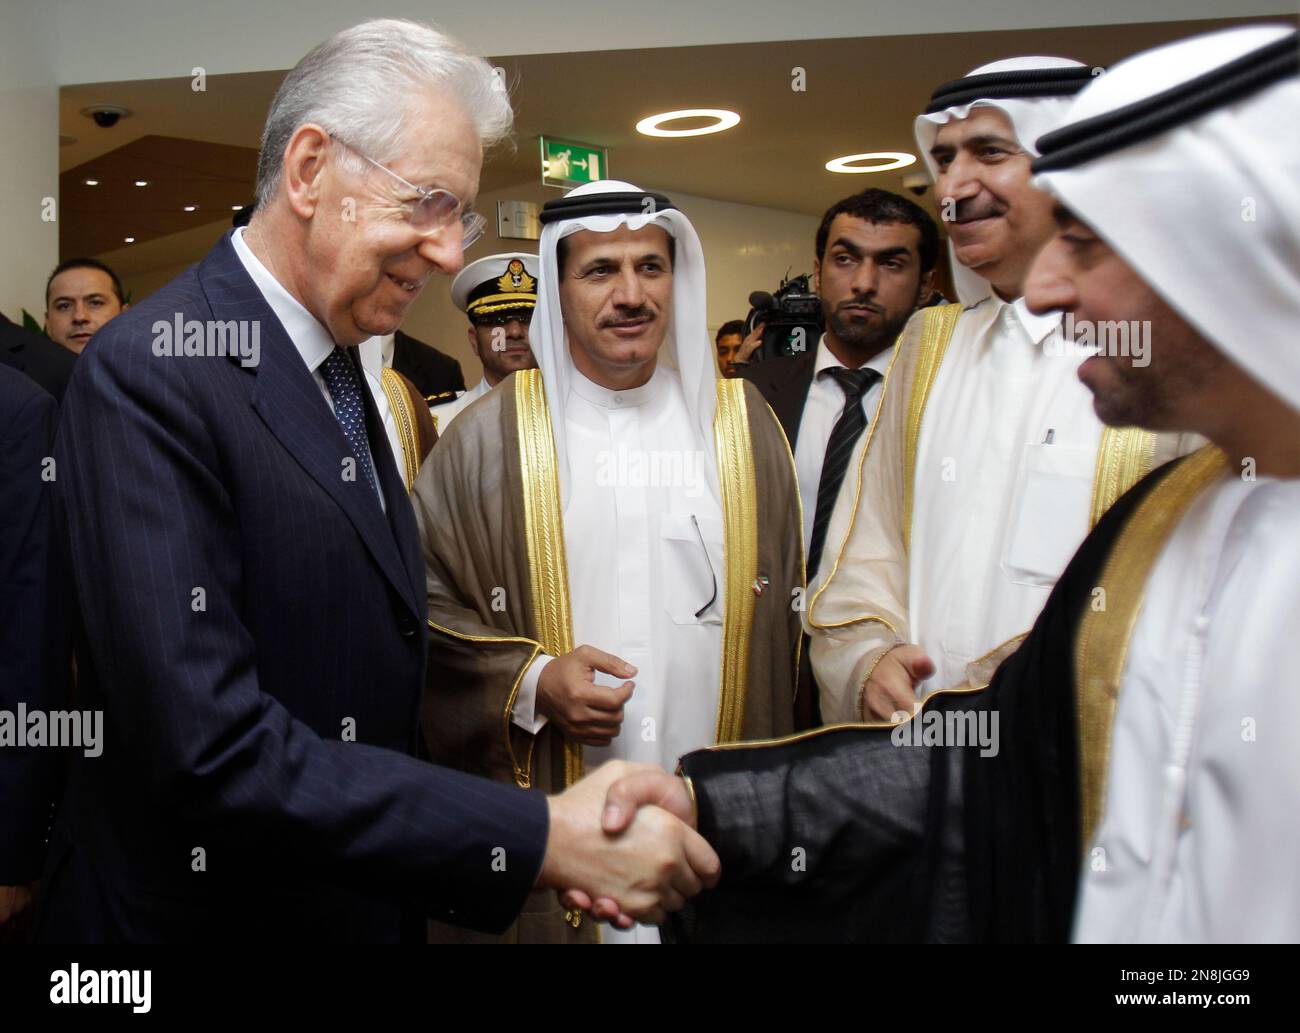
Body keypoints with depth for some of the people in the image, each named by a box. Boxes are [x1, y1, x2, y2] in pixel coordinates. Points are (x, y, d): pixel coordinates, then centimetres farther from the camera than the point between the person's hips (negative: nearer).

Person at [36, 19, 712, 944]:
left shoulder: (344, 374, 5)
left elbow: (381, 666, 7)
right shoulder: (151, 377, -21)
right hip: (202, 911, -7)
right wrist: (544, 841, -28)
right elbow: (211, 748, -28)